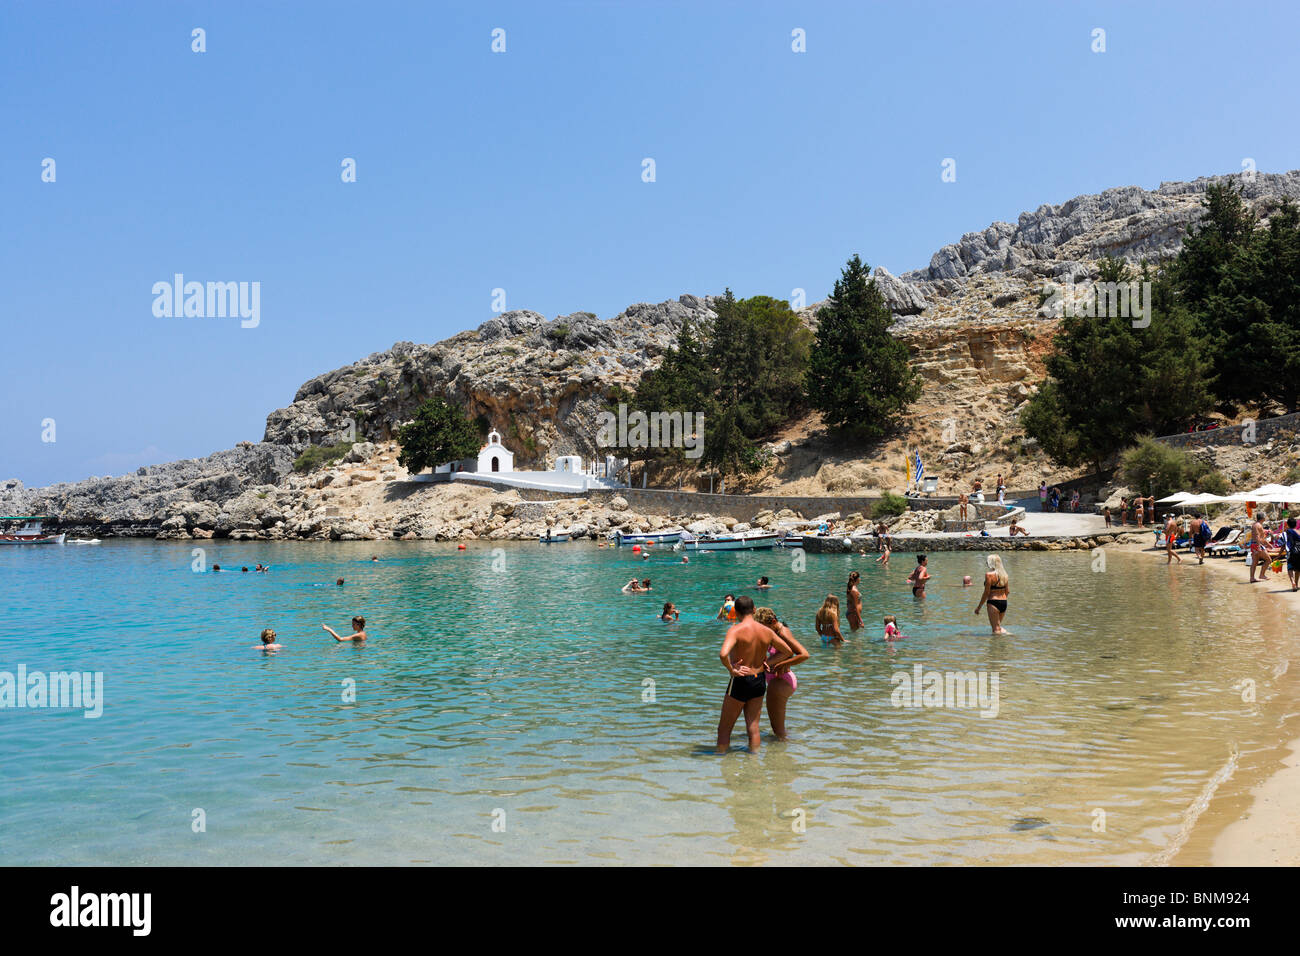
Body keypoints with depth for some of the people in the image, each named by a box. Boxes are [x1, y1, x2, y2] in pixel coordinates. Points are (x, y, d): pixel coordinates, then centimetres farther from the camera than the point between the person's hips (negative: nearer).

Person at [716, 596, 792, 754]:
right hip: (760, 681, 5)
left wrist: (731, 669, -17)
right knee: (753, 727, 14)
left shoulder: (736, 630, -17)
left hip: (740, 681, -5)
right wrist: (766, 663, 8)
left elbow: (723, 654, -34)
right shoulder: (767, 631, 0)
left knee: (724, 728, 10)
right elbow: (788, 652, 13)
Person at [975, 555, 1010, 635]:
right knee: (998, 625, 24)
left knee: (996, 629, 0)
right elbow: (1008, 591, 12)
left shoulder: (989, 574, -12)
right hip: (1004, 602, 7)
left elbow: (986, 593, -12)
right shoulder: (1004, 574, 8)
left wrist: (979, 607, -5)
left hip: (993, 603, -7)